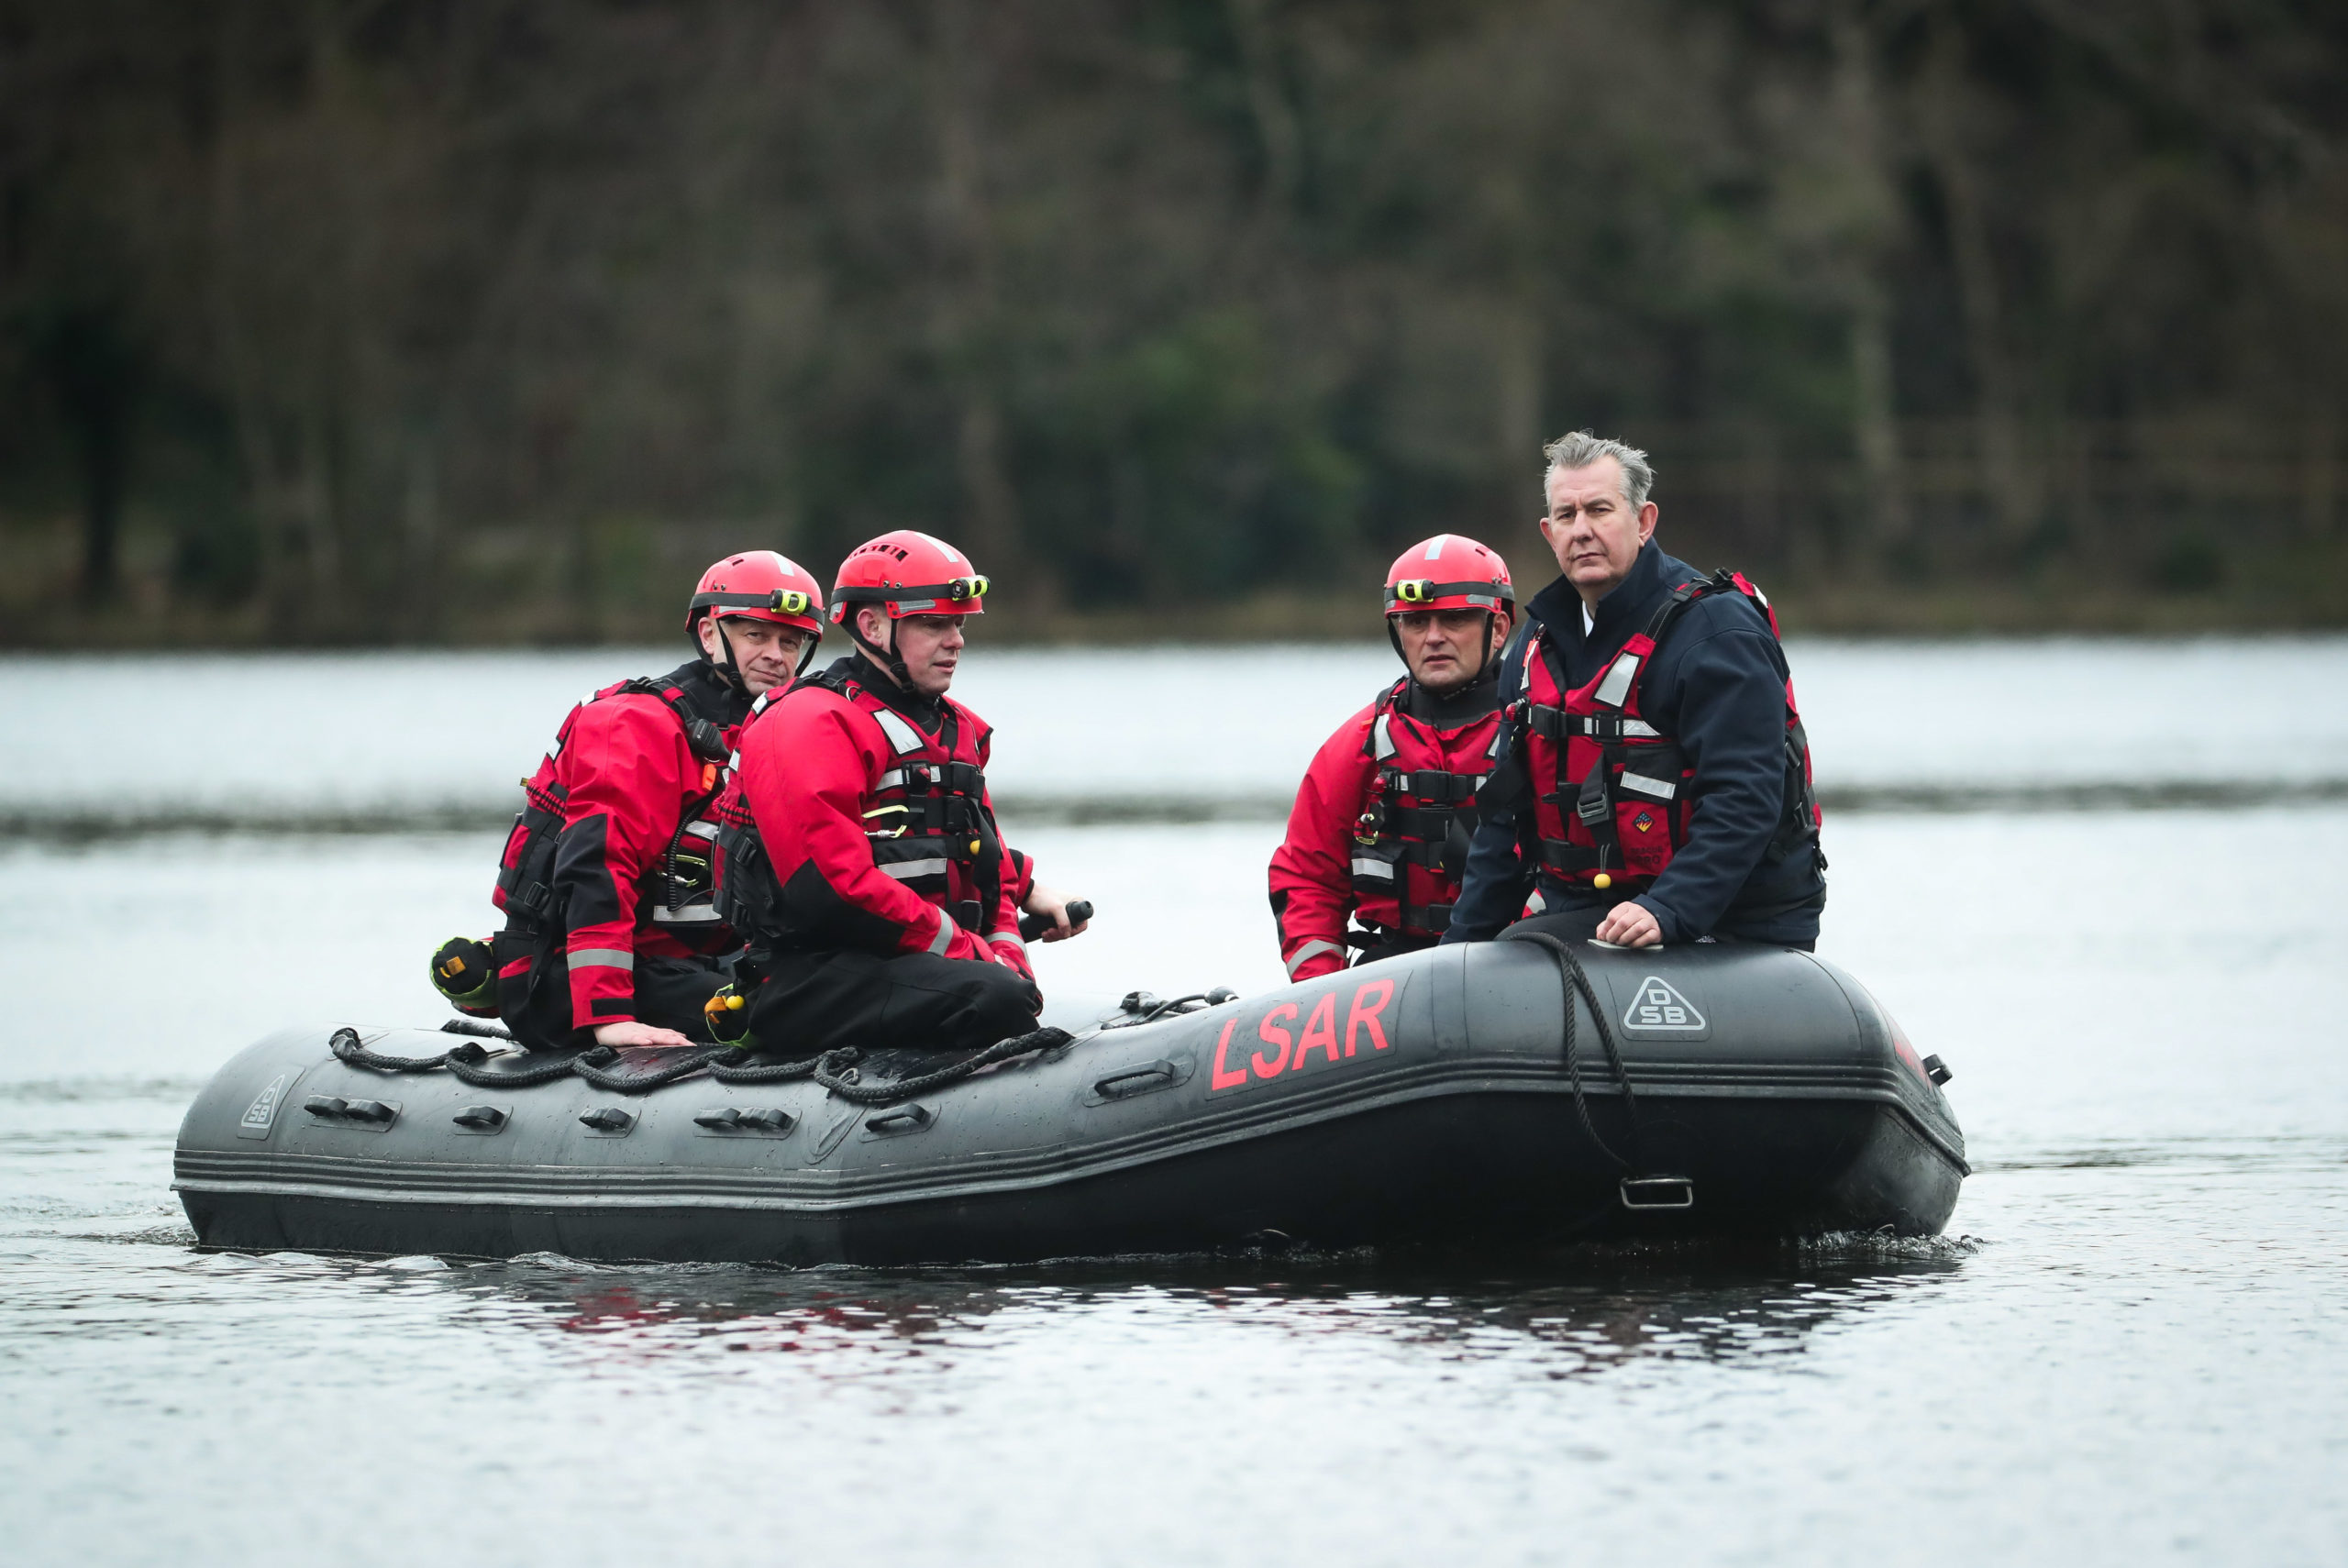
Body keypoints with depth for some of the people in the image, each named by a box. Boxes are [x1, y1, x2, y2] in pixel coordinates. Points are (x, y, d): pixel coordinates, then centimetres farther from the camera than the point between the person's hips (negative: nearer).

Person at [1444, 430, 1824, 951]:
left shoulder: (1718, 631, -10)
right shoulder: (1537, 645, 14)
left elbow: (1744, 800, -19)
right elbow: (1508, 811, 21)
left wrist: (1666, 911, -29)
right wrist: (1464, 943, 16)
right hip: (1583, 904, 6)